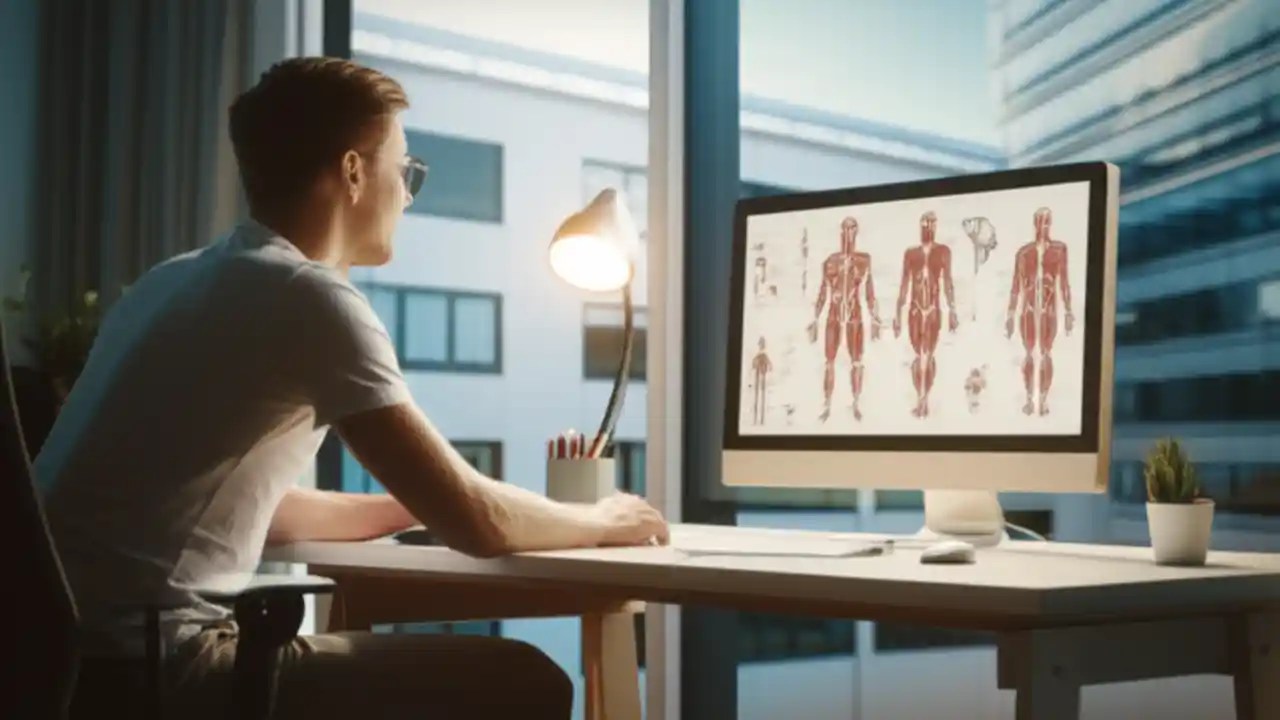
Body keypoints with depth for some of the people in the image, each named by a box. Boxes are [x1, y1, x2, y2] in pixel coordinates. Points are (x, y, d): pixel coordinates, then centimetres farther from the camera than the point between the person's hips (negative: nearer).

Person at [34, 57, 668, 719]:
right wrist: (602, 520, 8)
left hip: (77, 655, 10)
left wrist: (417, 510, 24)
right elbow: (477, 524, -12)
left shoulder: (181, 280, 17)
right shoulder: (311, 296, -11)